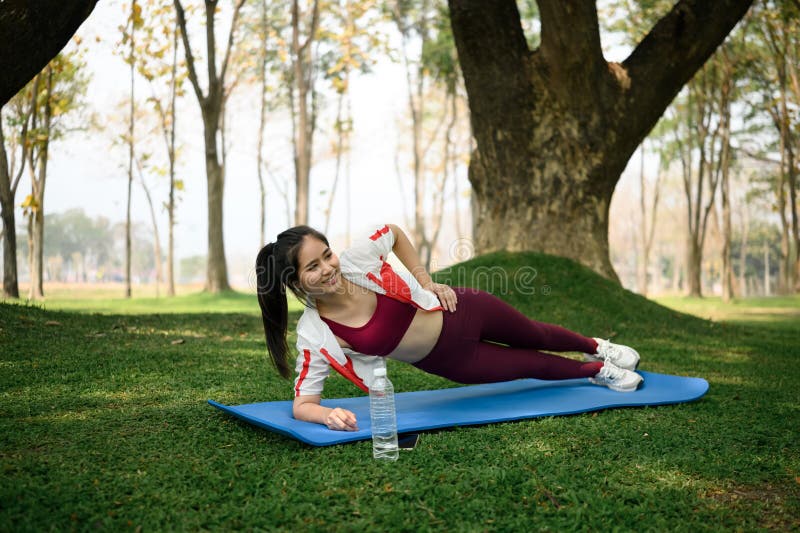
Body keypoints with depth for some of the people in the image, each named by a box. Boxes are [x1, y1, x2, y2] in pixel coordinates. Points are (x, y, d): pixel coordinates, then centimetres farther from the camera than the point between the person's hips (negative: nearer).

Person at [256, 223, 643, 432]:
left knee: (535, 336, 27)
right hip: (447, 360, 0)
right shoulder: (315, 334, -30)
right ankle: (597, 371, 52)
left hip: (460, 312, 1)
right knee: (534, 365, 18)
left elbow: (394, 232, -6)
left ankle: (596, 347, 62)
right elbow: (302, 404, -25)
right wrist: (328, 414, -47)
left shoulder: (357, 259, -28)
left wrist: (427, 282, -12)